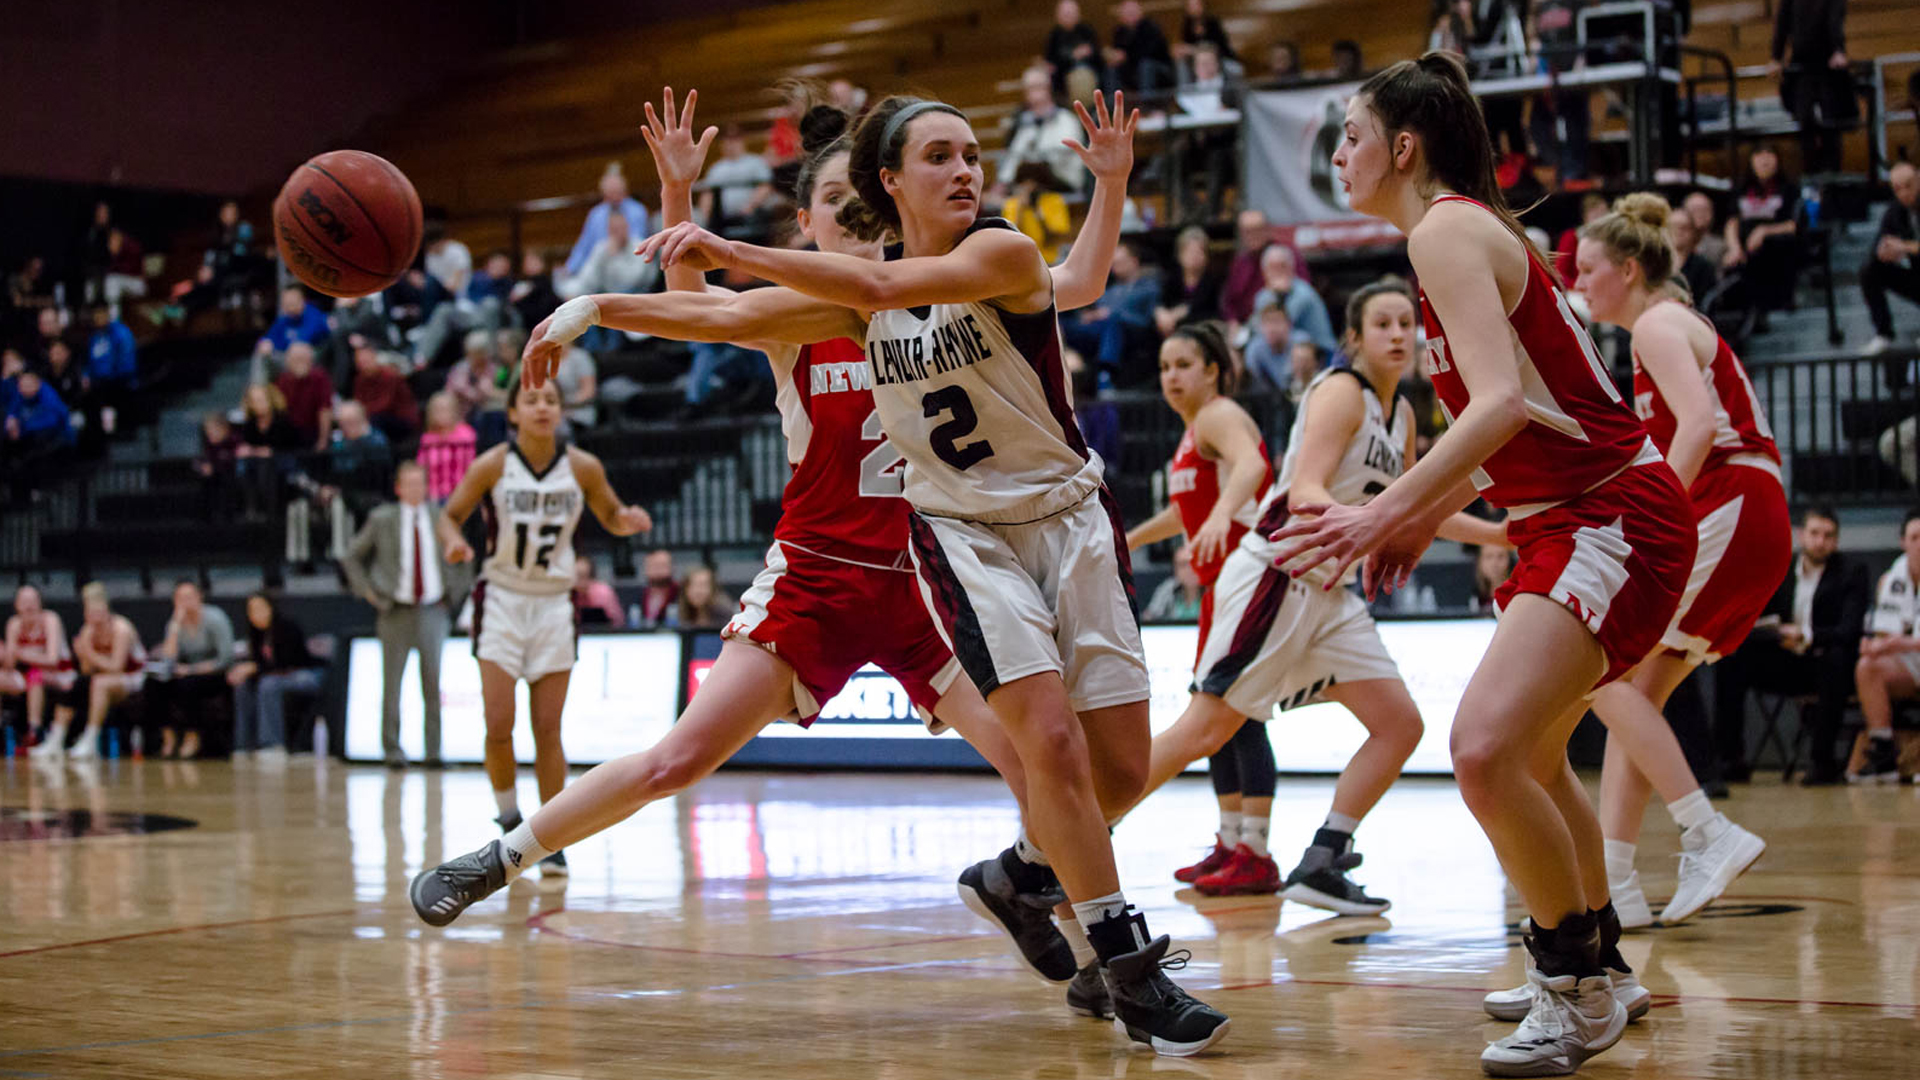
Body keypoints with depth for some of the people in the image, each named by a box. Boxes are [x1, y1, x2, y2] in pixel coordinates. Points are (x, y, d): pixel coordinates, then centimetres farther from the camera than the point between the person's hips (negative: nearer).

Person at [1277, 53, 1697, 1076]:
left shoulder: (1445, 231, -14)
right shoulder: (1468, 229, 15)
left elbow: (1502, 402, -28)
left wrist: (1386, 513, -31)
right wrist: (1423, 520, 18)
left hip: (1612, 520, -11)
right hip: (1567, 520, 11)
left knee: (1486, 749, -22)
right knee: (1529, 754, 23)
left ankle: (1579, 989, -7)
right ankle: (1599, 970, 38)